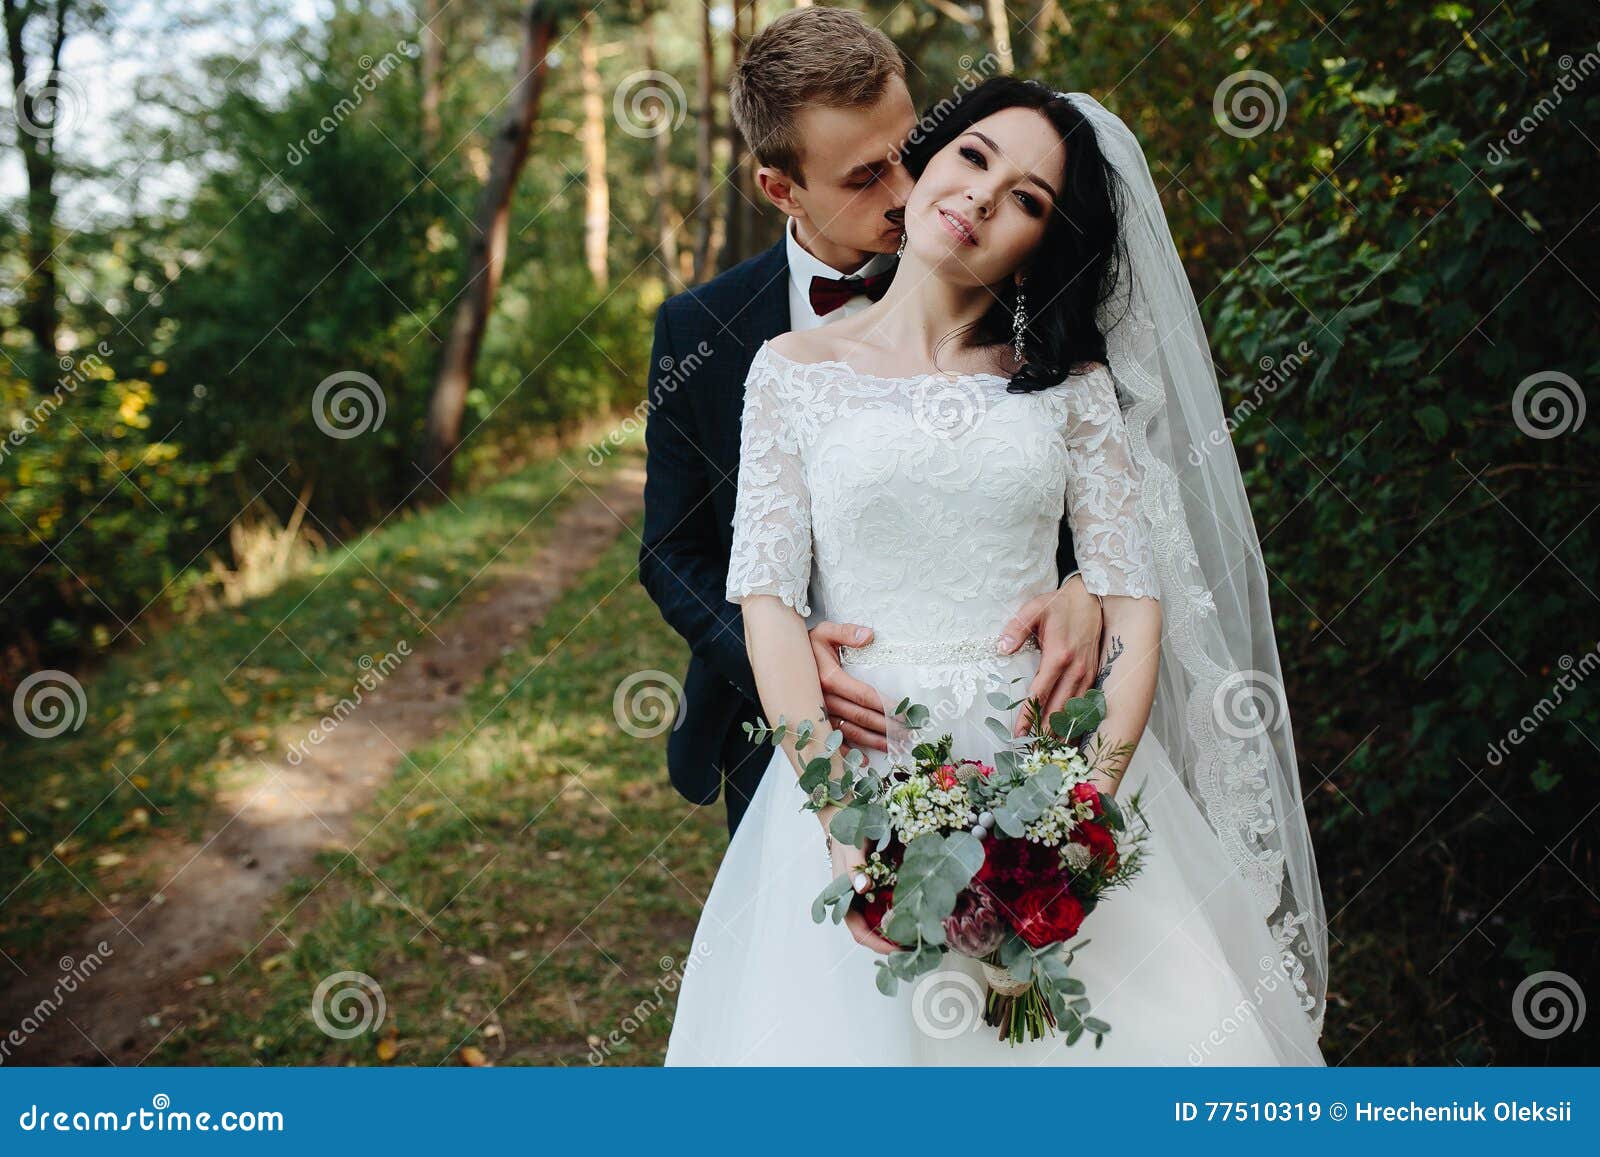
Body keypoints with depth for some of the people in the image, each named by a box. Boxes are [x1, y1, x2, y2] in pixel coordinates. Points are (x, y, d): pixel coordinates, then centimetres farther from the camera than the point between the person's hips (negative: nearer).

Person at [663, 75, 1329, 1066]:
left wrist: (1091, 802, -15)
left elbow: (1136, 603, 0)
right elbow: (769, 601, -4)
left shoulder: (1069, 383, 7)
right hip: (858, 769, -1)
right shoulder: (797, 369, 4)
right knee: (855, 1026, 0)